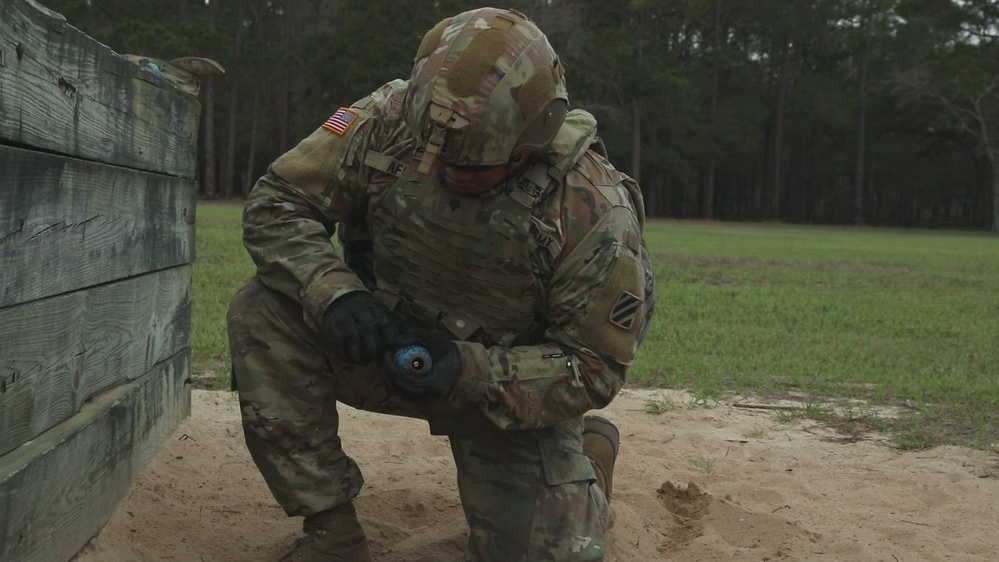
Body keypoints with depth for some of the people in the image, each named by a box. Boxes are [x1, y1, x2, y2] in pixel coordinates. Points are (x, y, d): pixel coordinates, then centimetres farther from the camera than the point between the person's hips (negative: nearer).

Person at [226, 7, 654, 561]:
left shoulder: (594, 213, -28)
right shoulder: (391, 120, -22)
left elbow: (594, 369, -18)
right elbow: (275, 204, -13)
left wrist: (469, 372, -33)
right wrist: (335, 294, -32)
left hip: (510, 385, -2)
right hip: (395, 343, 3)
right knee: (261, 314, -21)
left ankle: (589, 448, 21)